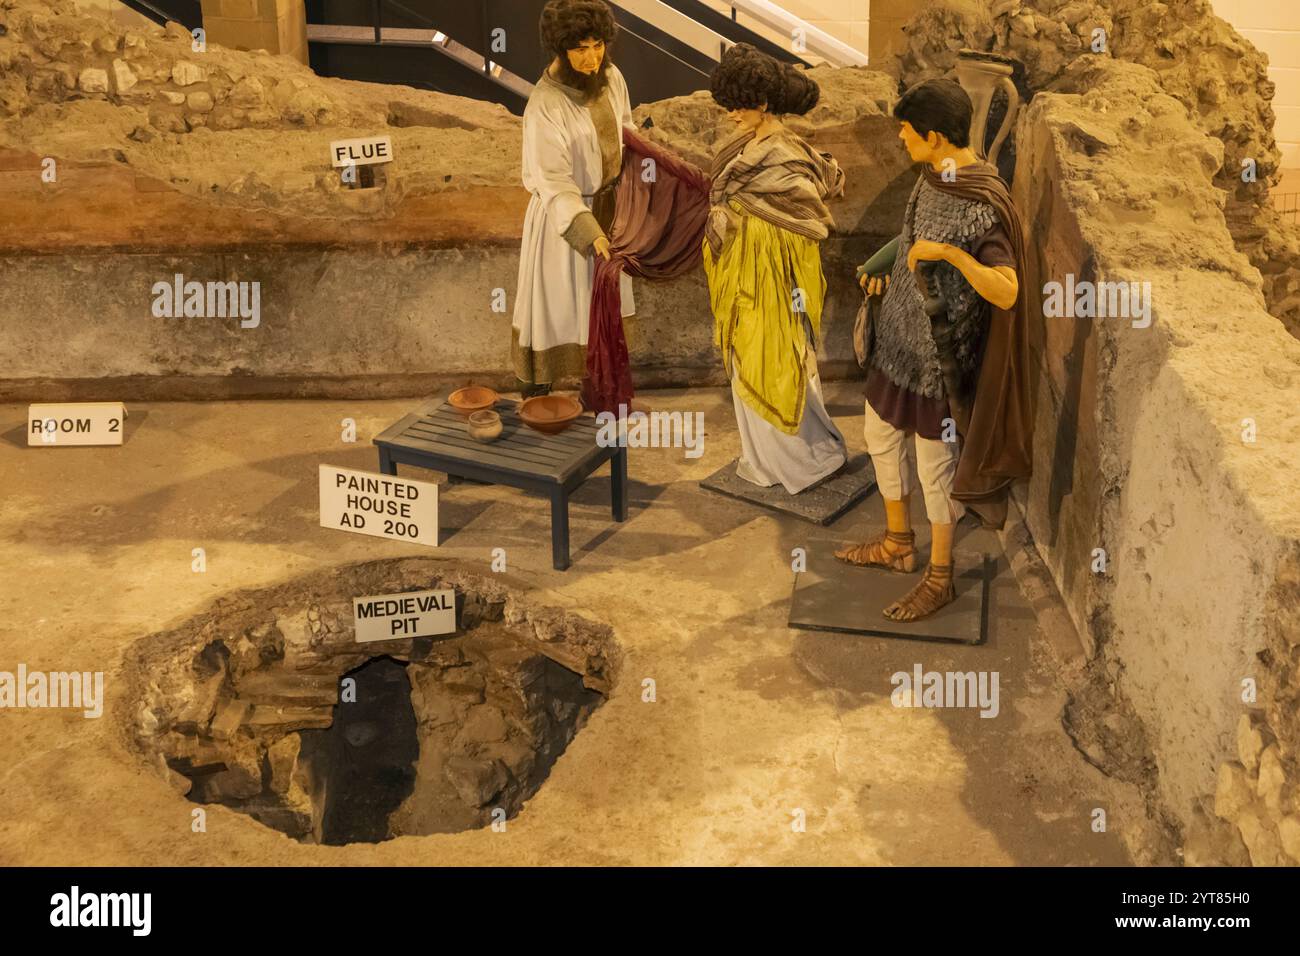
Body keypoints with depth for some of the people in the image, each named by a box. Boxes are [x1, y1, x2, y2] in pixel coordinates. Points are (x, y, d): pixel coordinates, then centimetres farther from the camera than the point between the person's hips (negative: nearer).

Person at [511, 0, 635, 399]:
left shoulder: (611, 77, -7)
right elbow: (556, 185, -28)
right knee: (555, 302, 7)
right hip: (564, 215, -7)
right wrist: (590, 234, -36)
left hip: (607, 205, 7)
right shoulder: (545, 105, -28)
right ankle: (536, 389, 24)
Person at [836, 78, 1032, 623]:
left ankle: (939, 577, 24)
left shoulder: (984, 204, -27)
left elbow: (1007, 292, -33)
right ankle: (898, 543, 43)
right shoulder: (933, 177, 0)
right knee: (881, 436, 22)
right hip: (901, 337, 9)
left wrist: (950, 252, -39)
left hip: (939, 354, -9)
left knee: (934, 463, 5)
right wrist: (888, 276, 15)